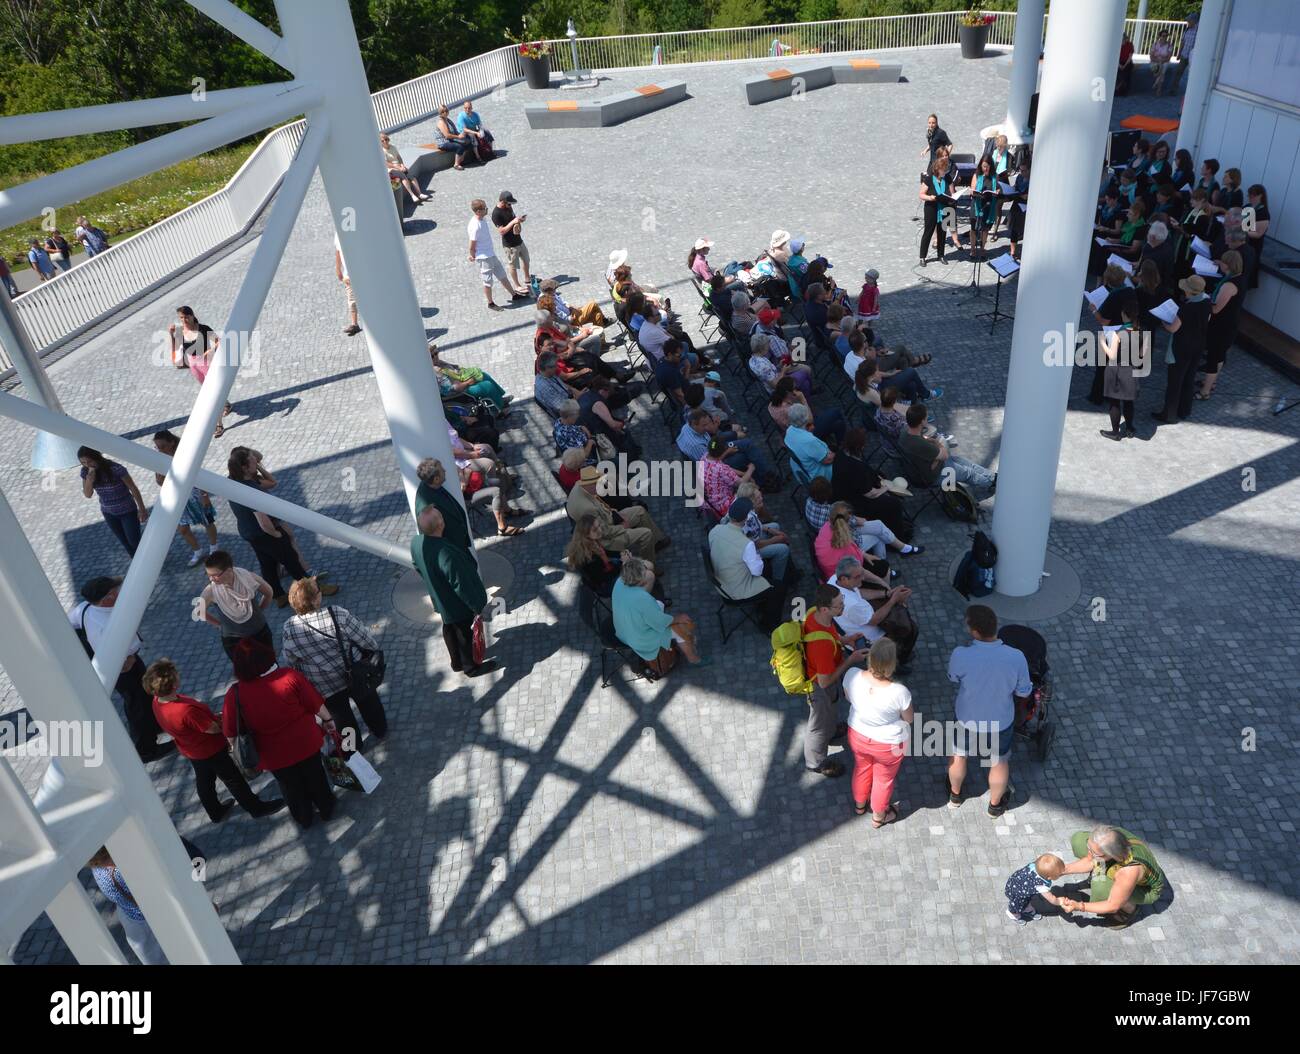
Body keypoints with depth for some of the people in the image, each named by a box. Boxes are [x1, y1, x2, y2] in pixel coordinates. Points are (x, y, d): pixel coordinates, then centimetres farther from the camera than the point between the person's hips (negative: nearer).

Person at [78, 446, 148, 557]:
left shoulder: (116, 469, -27)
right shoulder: (85, 471, -12)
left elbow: (133, 488, -17)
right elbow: (88, 495, -8)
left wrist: (142, 509, -11)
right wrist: (89, 480, -29)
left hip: (127, 511, -5)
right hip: (108, 513, 5)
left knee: (134, 542, 2)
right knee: (125, 542, 17)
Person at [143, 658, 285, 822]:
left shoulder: (158, 701, -16)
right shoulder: (186, 711, -42)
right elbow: (213, 728, -27)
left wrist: (211, 716, -6)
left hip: (192, 751, 8)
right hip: (210, 751, -8)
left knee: (204, 781, 27)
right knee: (233, 779, 13)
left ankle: (215, 811, 48)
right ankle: (256, 807, 31)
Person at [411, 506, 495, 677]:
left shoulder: (415, 543, -19)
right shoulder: (447, 554, -43)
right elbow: (462, 586, -31)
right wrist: (478, 605, -15)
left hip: (440, 600, 7)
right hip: (459, 605, -7)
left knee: (450, 630, 29)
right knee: (466, 634, 19)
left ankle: (457, 662, 52)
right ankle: (471, 667, 43)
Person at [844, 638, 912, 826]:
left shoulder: (852, 675, -29)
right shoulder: (899, 692, -38)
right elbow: (909, 718, -16)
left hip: (858, 735, 3)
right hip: (889, 744, -3)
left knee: (862, 769, 33)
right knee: (884, 779, 27)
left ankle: (859, 804, 60)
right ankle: (878, 817, 53)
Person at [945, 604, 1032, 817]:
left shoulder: (960, 655, -31)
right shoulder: (1016, 658, -28)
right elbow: (1024, 693, -11)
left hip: (968, 720, 0)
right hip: (1001, 722, 1)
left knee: (958, 756, 29)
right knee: (1000, 763, 28)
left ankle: (955, 795, 53)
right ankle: (995, 804, 51)